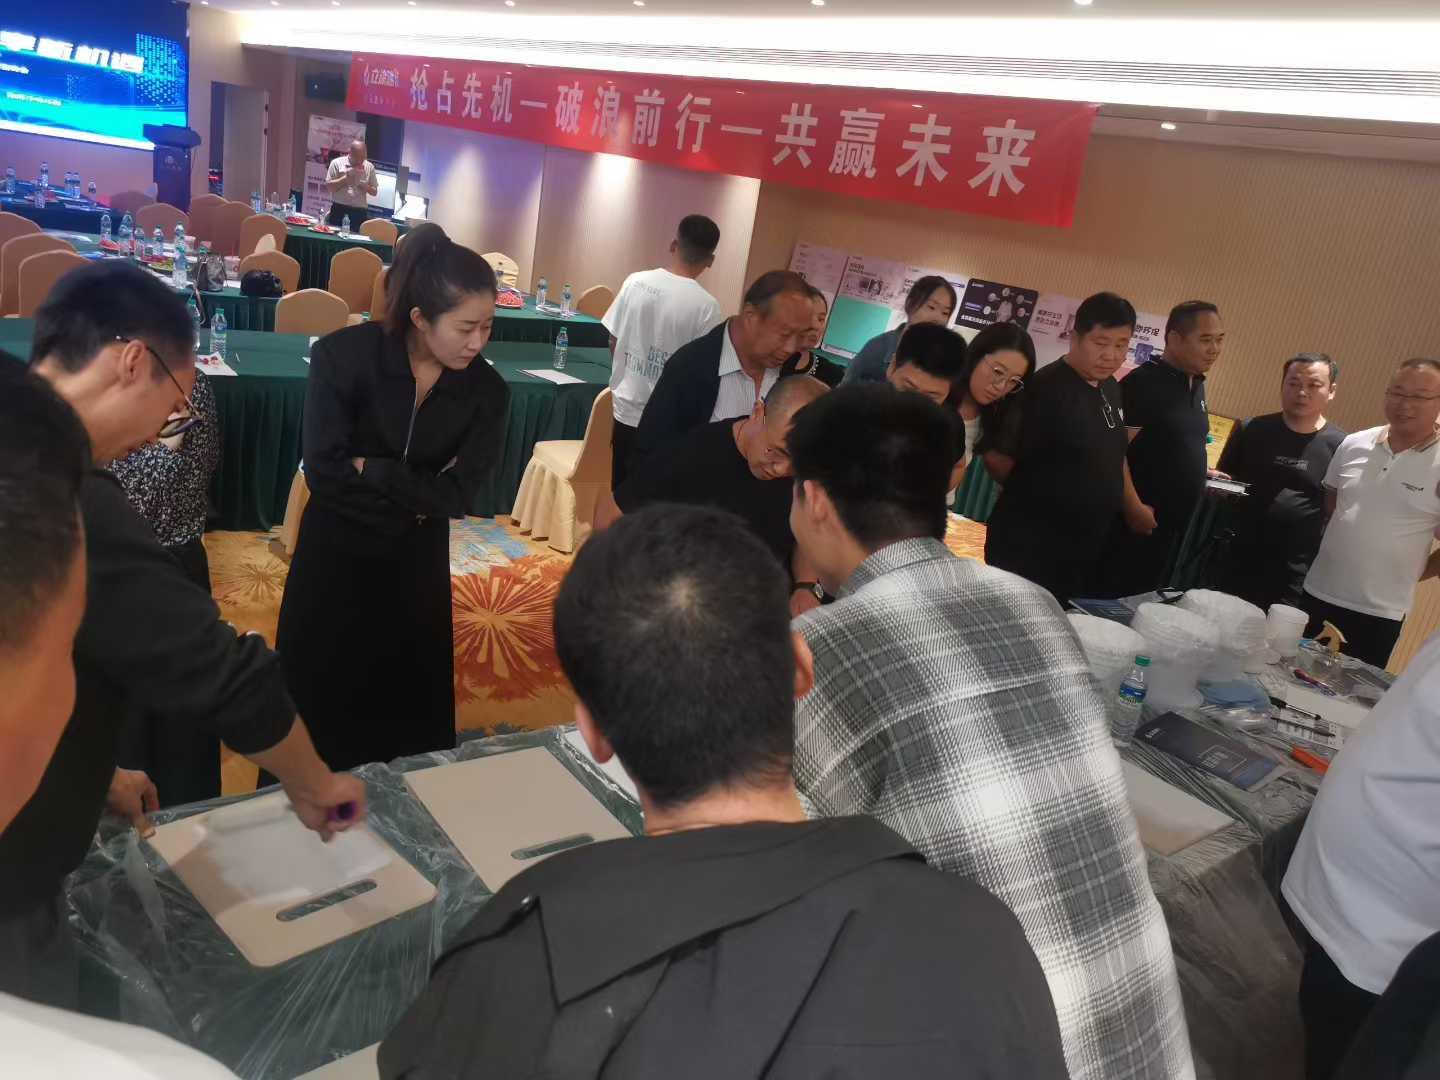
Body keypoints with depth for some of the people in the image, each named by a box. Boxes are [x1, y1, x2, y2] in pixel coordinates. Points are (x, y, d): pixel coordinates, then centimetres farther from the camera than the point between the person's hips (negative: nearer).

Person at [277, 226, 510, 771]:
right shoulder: (344, 355, -18)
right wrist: (412, 497, -18)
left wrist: (372, 471, -19)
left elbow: (456, 496, -17)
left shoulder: (486, 391, -12)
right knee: (316, 705, 14)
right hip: (335, 555, -1)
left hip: (417, 565, 2)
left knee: (408, 711, 15)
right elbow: (324, 472, -21)